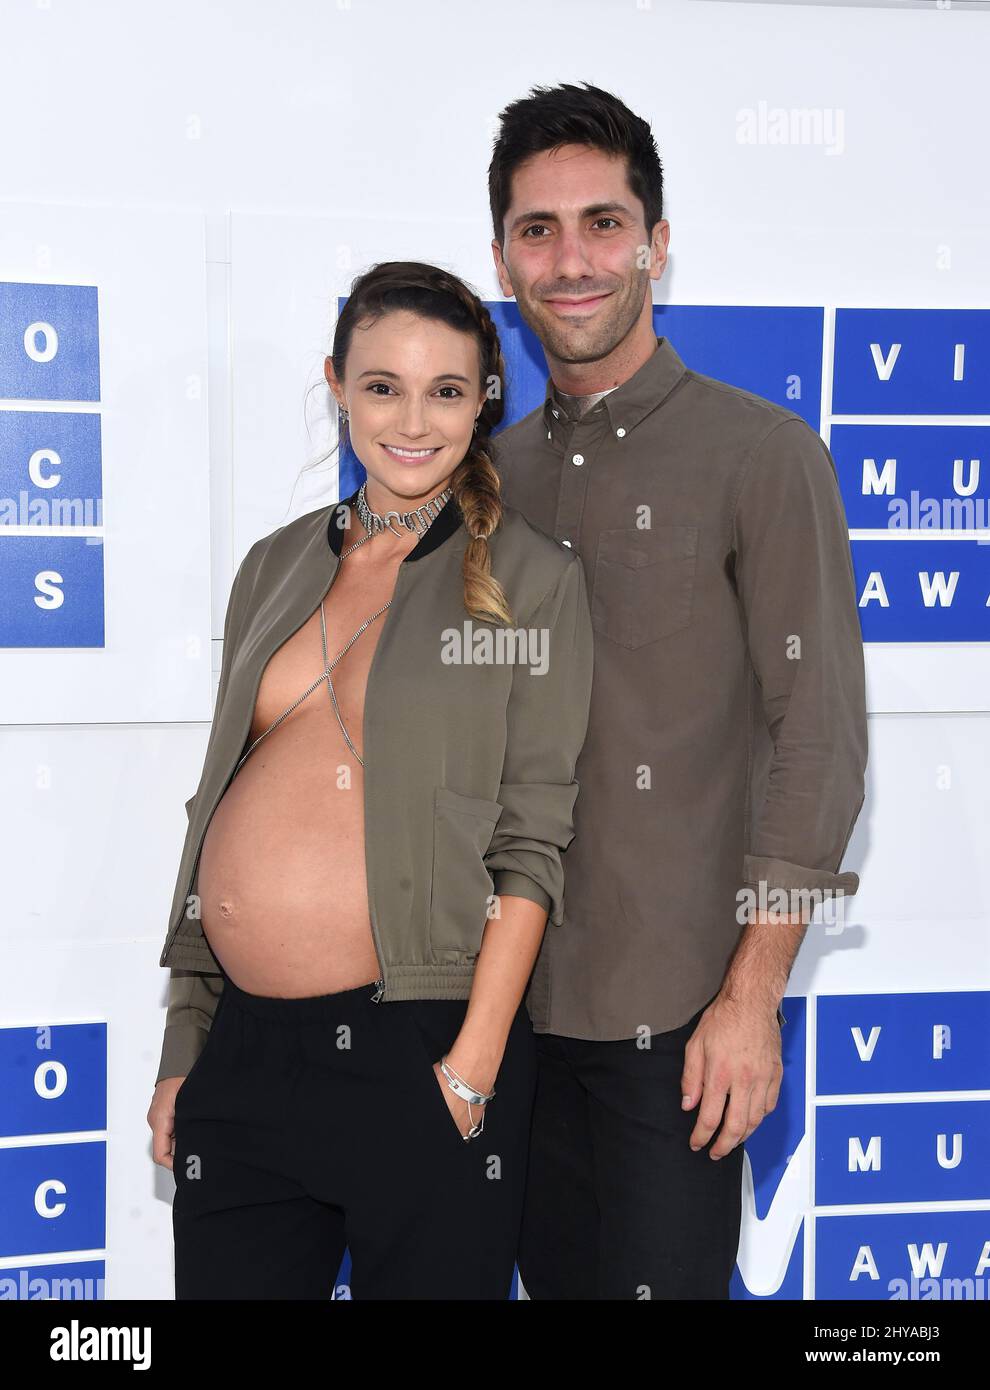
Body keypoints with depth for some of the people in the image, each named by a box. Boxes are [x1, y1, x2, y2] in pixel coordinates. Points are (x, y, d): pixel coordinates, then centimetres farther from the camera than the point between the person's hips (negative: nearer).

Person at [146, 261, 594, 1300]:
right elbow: (224, 804, 14)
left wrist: (473, 1069, -13)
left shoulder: (530, 579, -1)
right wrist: (182, 1051, 12)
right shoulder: (277, 567, 12)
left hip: (423, 1055, -4)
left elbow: (531, 843, -6)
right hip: (243, 1052, 4)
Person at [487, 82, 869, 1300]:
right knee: (551, 1275, 16)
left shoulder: (762, 455, -7)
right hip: (516, 995, 5)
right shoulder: (499, 470, 10)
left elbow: (817, 736, -10)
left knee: (662, 1279, 4)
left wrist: (751, 996, -14)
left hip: (677, 1011, -5)